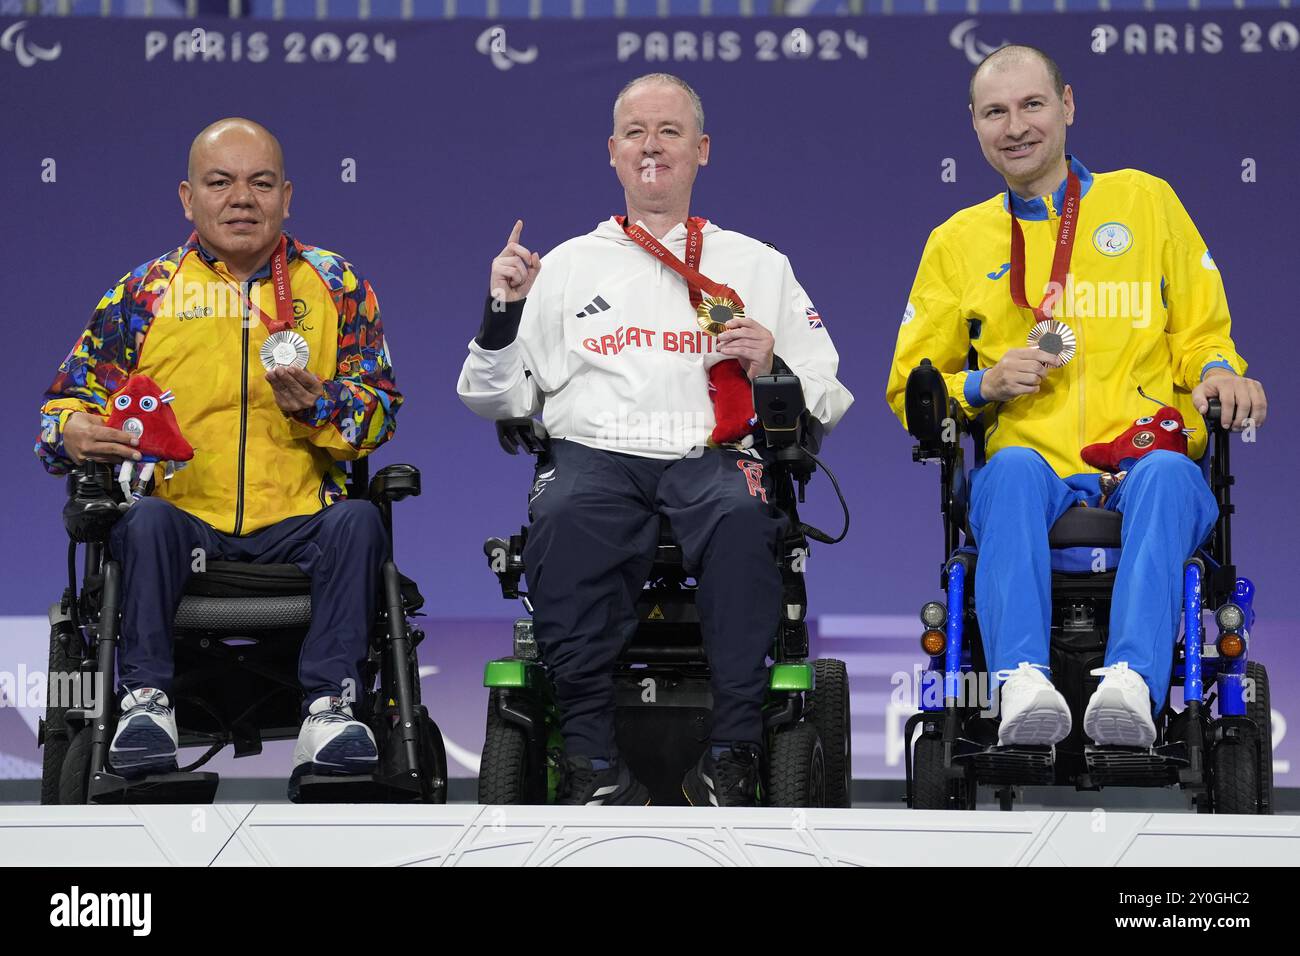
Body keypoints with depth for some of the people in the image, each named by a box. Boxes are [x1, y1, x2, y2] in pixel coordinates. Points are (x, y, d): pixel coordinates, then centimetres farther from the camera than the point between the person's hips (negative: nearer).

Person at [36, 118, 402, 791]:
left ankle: (329, 706, -31)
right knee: (147, 523, -33)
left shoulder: (335, 285, 14)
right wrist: (75, 433, -11)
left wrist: (318, 404, -13)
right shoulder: (144, 291, 13)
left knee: (358, 521, -30)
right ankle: (146, 703, -28)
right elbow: (71, 395, 14)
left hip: (297, 527, 0)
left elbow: (381, 406, 9)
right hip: (183, 517, 0)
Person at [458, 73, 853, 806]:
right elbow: (500, 400, 19)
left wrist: (772, 370, -1)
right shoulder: (567, 265, 23)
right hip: (596, 454, 0)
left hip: (714, 460, 0)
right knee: (565, 521, -37)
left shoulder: (758, 266, 22)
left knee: (744, 518, -37)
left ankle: (735, 753, -34)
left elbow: (830, 401, 19)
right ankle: (592, 758, -33)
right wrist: (501, 314, 3)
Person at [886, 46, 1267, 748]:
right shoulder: (956, 242, 20)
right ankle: (1024, 683, -52)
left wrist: (1219, 373, -6)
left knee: (1165, 474, -36)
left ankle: (1131, 682, -53)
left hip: (1146, 463, 0)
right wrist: (986, 385, 0)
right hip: (1036, 468, 0)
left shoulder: (1145, 200, 19)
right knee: (1013, 470, -36)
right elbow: (909, 390, 21)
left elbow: (1202, 336, 18)